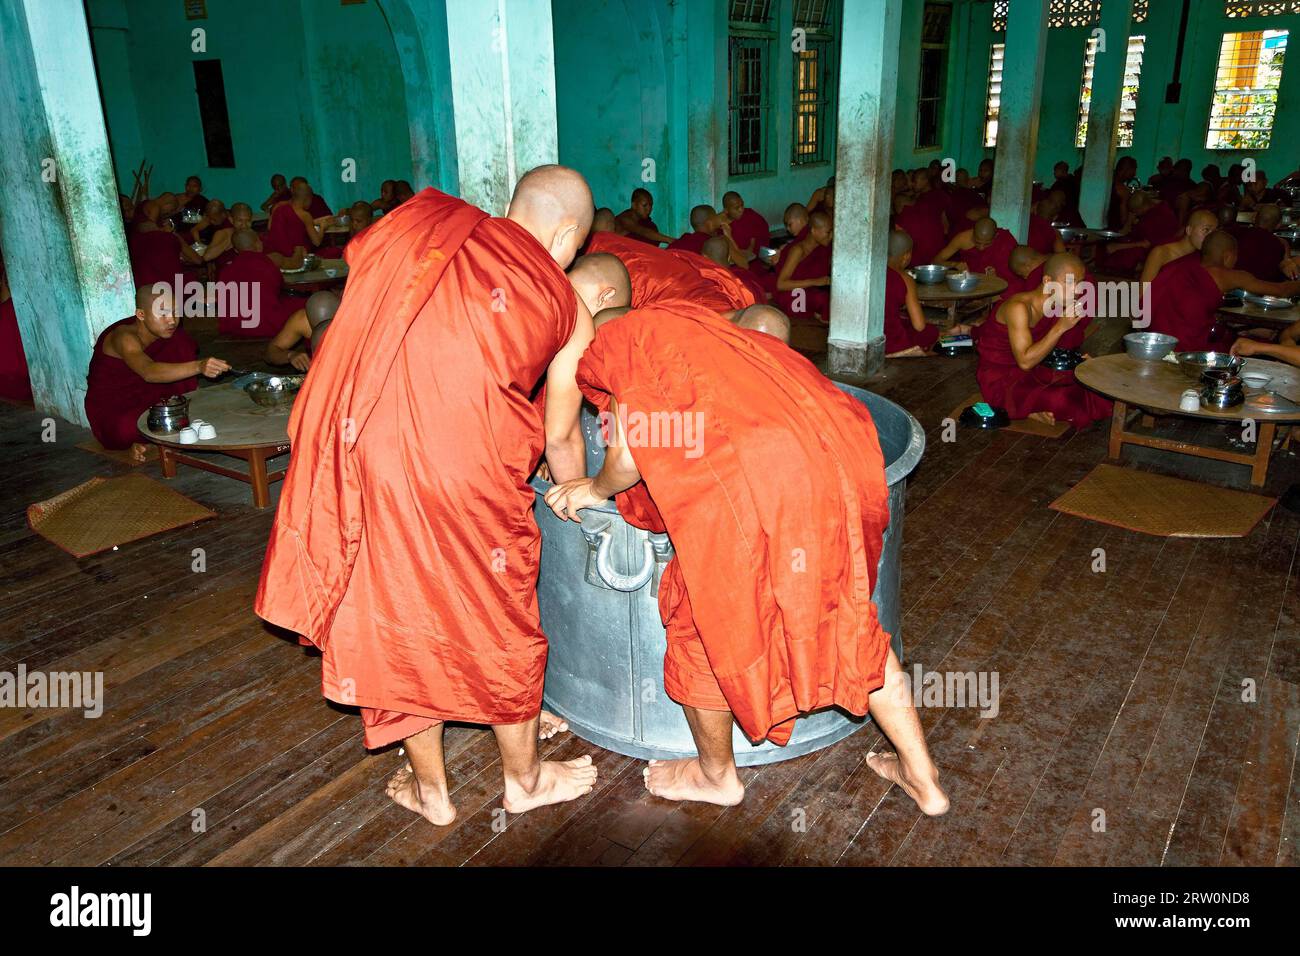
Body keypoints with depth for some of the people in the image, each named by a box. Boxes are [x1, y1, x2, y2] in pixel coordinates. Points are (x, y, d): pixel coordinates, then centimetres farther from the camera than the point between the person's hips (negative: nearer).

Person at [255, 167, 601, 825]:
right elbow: (559, 436, 15)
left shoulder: (421, 230, 11)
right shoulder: (571, 311, 8)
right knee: (498, 620, 19)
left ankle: (430, 789, 37)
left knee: (395, 615, 18)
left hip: (366, 449, 2)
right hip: (472, 475, -2)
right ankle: (524, 777, 40)